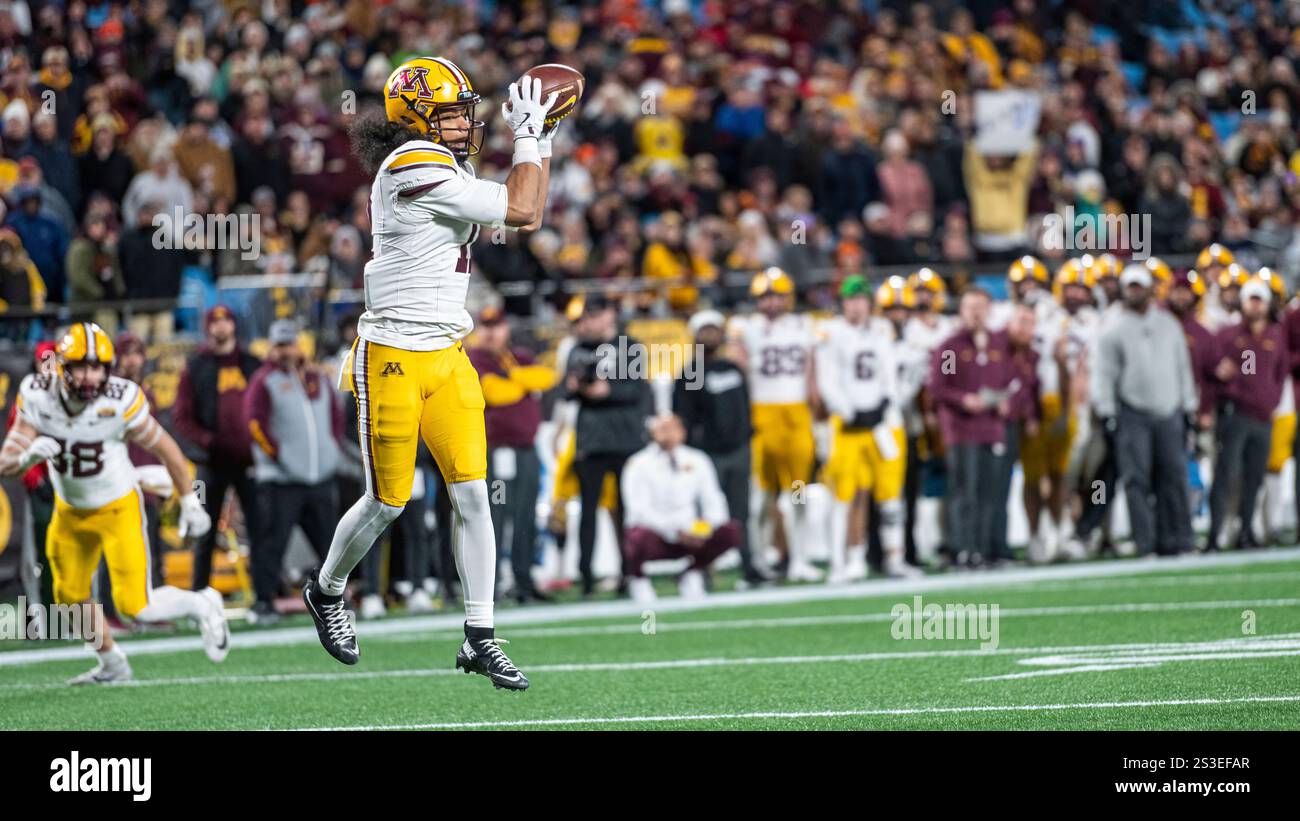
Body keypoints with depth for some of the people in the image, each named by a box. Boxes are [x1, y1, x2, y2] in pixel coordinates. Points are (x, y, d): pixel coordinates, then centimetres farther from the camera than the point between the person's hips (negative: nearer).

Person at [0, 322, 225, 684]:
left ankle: (202, 605, 16)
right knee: (71, 597, 16)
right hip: (70, 512, 5)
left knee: (136, 606, -12)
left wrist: (190, 503, -5)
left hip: (118, 509, -4)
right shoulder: (37, 397, -20)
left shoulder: (120, 401, -28)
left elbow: (165, 448, -12)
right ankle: (112, 664, 40)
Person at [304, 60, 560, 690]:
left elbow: (522, 213, 17)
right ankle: (326, 591, 31)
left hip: (448, 357, 8)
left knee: (472, 493, -1)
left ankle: (480, 639, 1)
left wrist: (539, 141, 12)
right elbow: (521, 211, -18)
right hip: (393, 358, -8)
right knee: (387, 502, 4)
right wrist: (529, 135, -8)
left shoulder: (444, 169, 11)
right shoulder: (414, 167, -18)